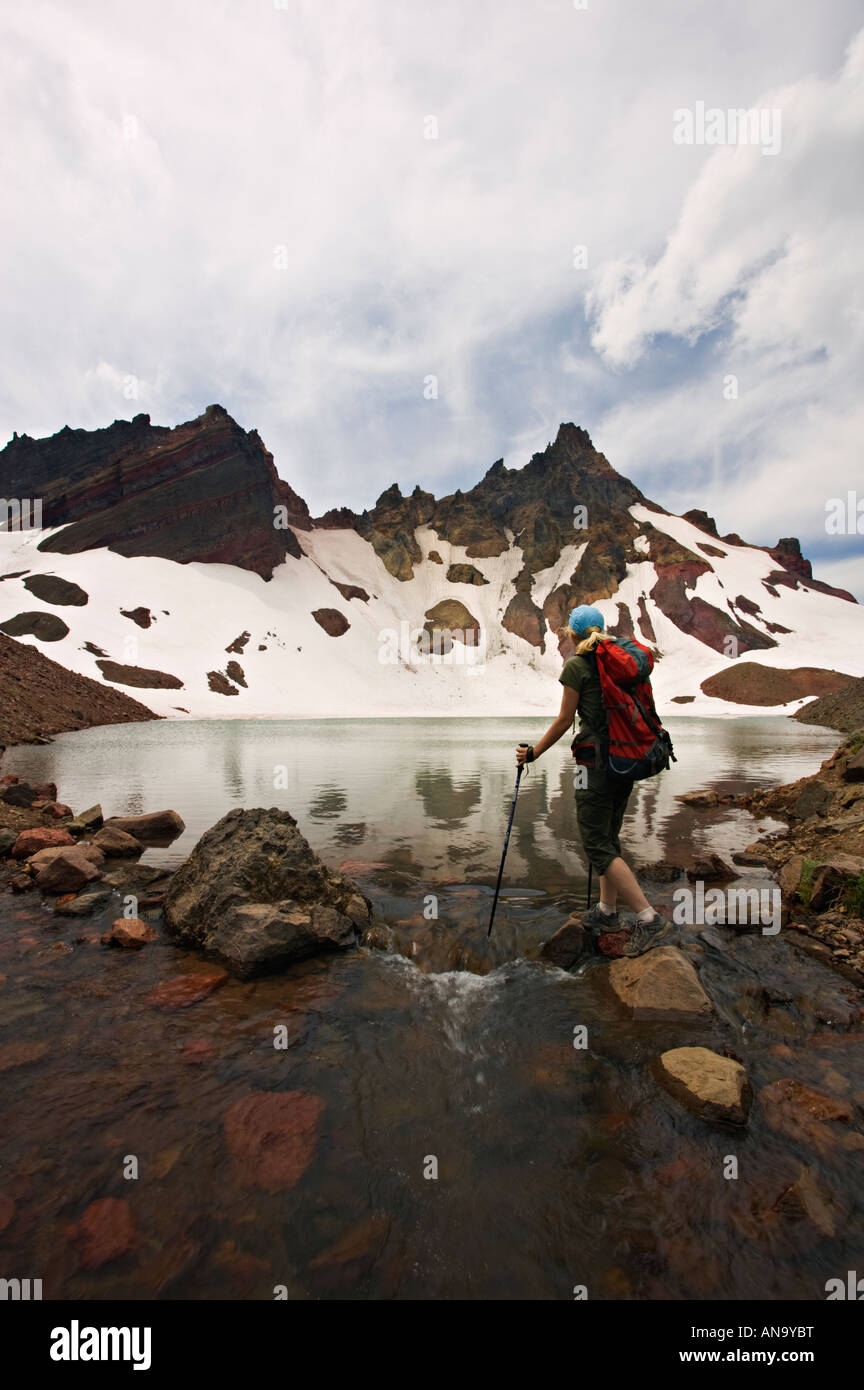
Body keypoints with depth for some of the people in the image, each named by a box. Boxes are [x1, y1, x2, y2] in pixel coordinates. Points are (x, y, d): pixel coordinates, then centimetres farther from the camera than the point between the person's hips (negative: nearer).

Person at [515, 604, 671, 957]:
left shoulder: (577, 664, -8)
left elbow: (565, 720, -5)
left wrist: (533, 752, 4)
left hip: (598, 758, -8)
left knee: (597, 844, -2)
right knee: (609, 837, 18)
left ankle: (650, 919, -5)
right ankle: (607, 911, 30)